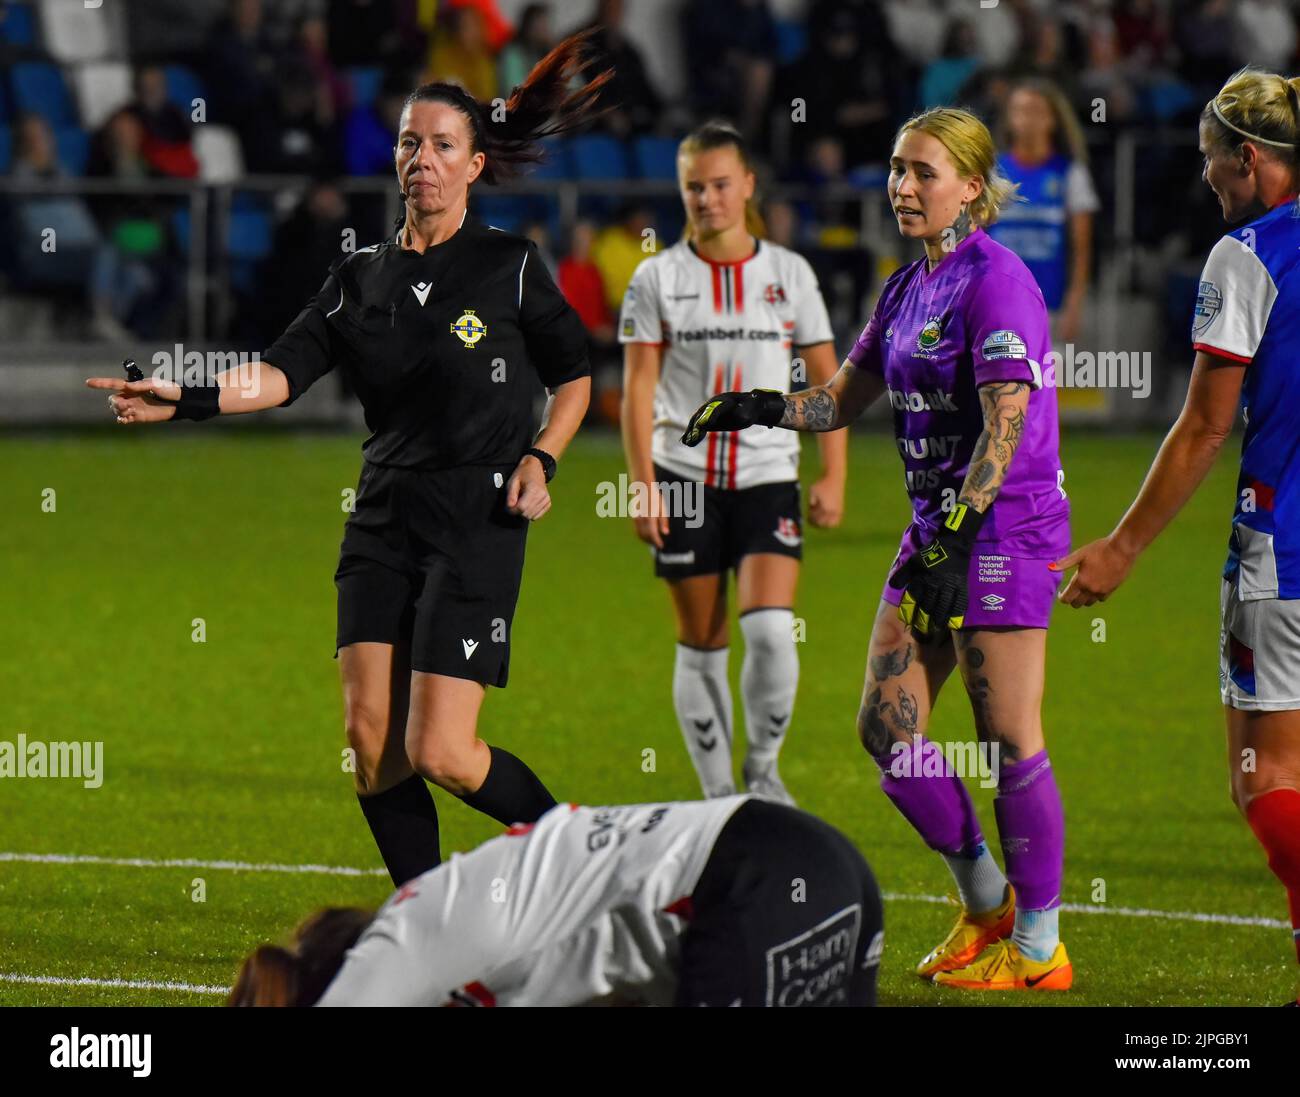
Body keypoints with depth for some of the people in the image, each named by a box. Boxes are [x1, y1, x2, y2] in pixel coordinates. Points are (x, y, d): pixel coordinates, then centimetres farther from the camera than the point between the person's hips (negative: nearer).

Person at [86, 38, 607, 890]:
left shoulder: (510, 268, -1)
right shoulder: (360, 279, 9)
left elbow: (575, 377, 10)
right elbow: (284, 372, -4)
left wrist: (540, 459, -6)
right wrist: (184, 399, -20)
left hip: (478, 523, -5)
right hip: (384, 517, 5)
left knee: (439, 751, -11)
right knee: (369, 732, -5)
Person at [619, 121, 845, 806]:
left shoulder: (789, 274, 5)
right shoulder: (657, 278, 3)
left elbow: (826, 380, 9)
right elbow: (638, 386, 1)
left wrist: (833, 477, 1)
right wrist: (642, 483, -7)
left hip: (767, 474, 0)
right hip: (684, 476, 0)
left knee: (770, 628, -17)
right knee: (701, 642, 2)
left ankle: (763, 770, 3)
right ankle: (718, 795, 11)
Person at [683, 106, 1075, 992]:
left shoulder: (997, 282, -13)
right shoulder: (909, 288, 14)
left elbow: (1005, 426, -19)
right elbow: (844, 401, 21)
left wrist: (955, 541, -24)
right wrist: (755, 411, 4)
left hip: (1008, 527, -9)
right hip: (938, 522, 9)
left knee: (1010, 737, -6)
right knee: (886, 722, 5)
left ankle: (1039, 948, 2)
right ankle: (987, 906, 19)